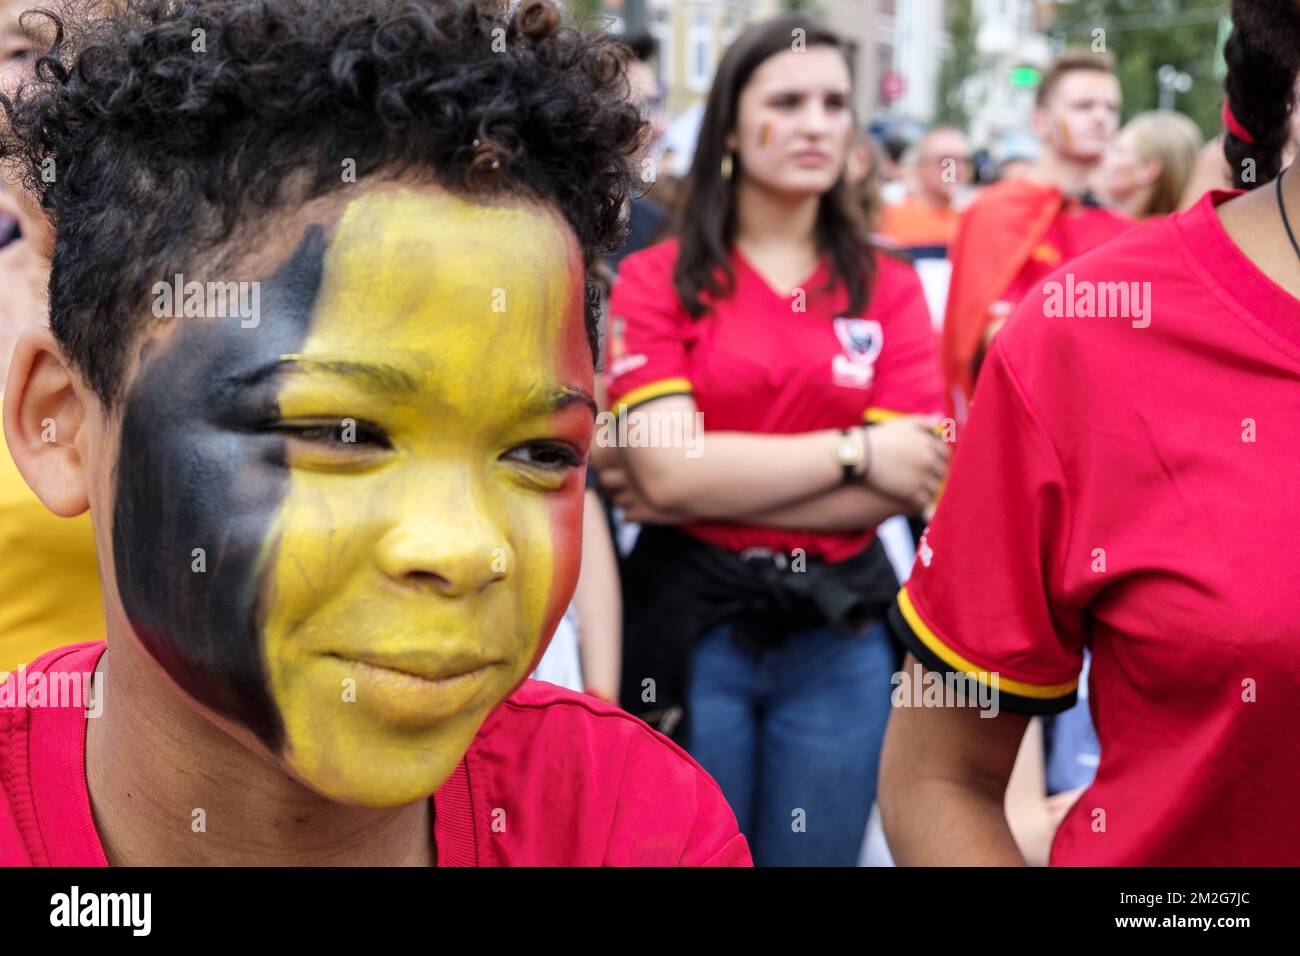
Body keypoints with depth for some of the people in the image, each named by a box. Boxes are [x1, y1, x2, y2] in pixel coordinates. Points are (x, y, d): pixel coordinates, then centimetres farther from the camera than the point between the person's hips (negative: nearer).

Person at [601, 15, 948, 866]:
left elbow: (902, 487, -9)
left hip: (841, 631, 2)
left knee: (815, 855, 14)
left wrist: (711, 487, -14)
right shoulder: (656, 279, -3)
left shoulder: (889, 287, 2)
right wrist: (853, 452, -12)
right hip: (691, 621, -2)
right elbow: (667, 471, -15)